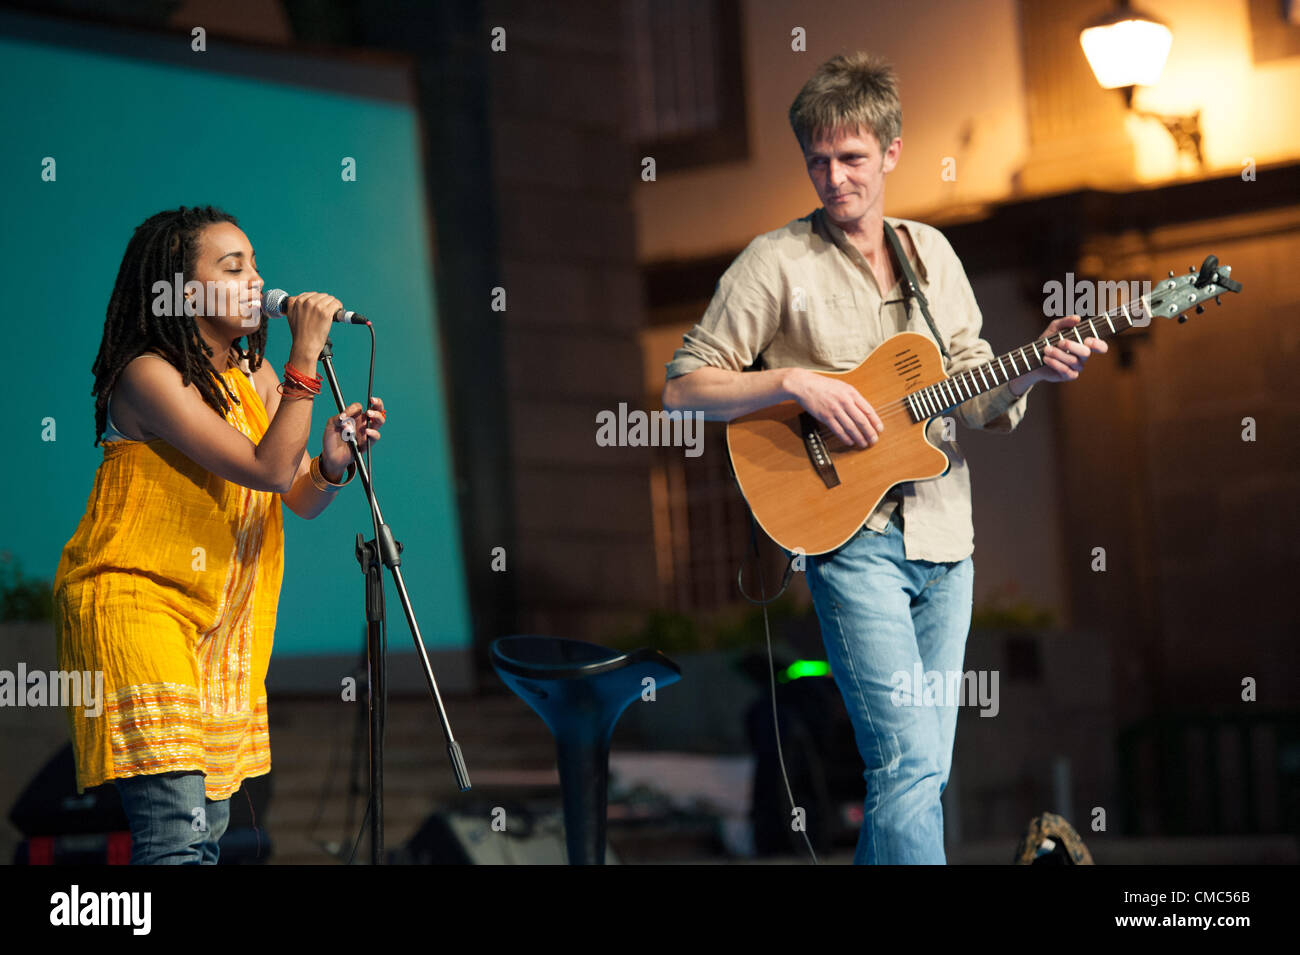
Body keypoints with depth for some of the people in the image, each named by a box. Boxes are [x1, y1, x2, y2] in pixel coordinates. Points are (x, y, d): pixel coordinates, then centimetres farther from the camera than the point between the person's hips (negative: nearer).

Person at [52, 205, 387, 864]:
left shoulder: (255, 377, 9)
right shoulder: (149, 375, -16)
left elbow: (301, 499, 10)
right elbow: (268, 468, -22)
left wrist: (333, 461, -12)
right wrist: (306, 356, -20)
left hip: (219, 621, 8)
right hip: (131, 605, -8)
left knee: (211, 822, 8)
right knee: (177, 833, -17)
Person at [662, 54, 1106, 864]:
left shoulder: (932, 253, 11)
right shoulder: (776, 264, -4)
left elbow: (978, 405, 12)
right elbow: (682, 388, -5)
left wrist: (1032, 374, -8)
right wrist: (795, 382, -17)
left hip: (943, 534, 6)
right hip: (850, 535, -6)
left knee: (923, 772, 9)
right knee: (912, 765, -17)